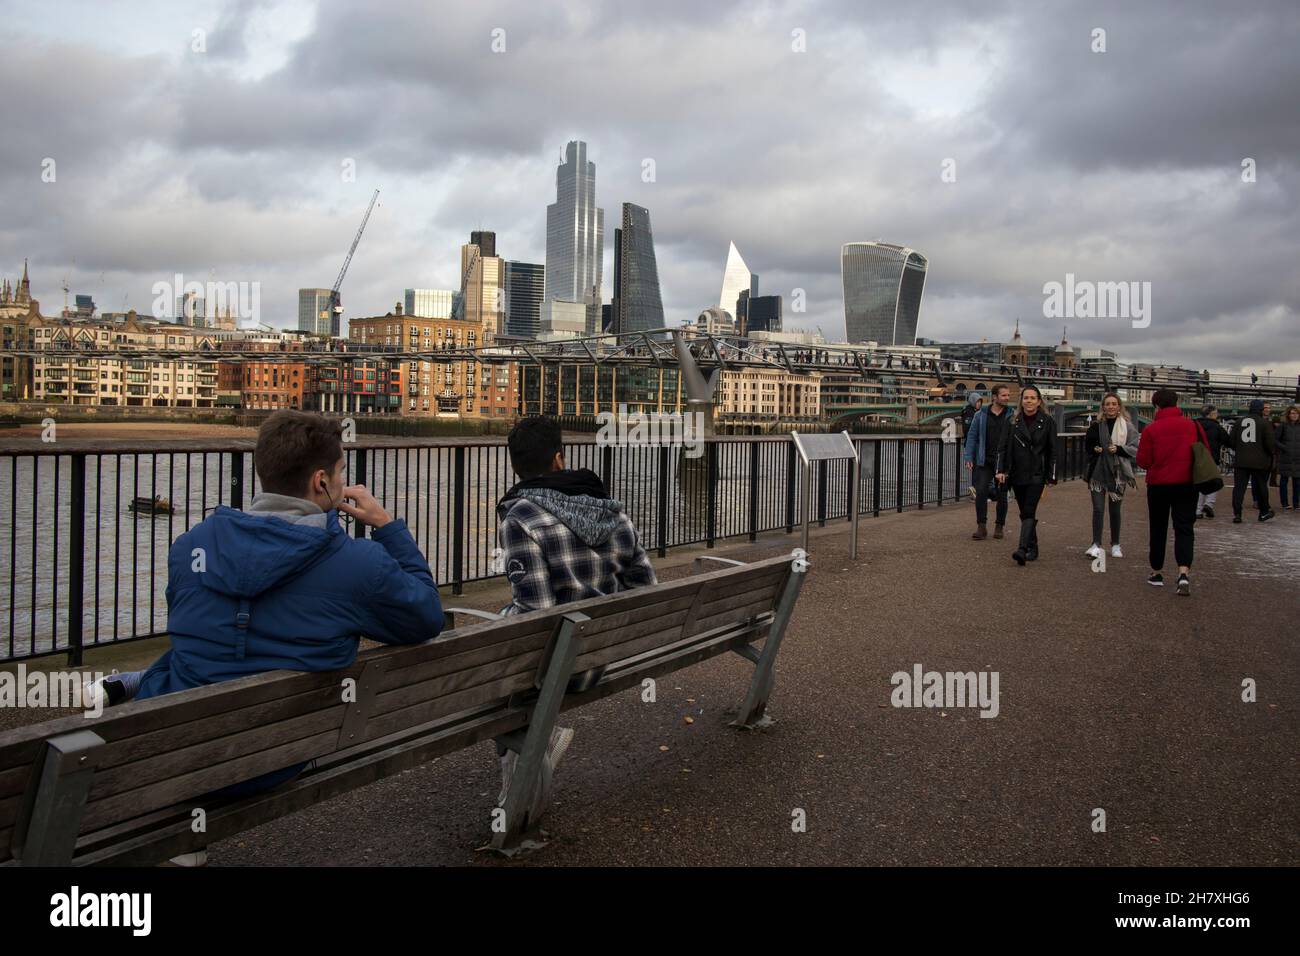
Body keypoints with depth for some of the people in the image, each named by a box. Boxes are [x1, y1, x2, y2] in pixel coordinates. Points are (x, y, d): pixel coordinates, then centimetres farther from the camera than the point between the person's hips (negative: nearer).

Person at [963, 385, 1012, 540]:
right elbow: (972, 436, 5)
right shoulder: (981, 415, 3)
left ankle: (999, 526, 22)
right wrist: (968, 458, -3)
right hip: (984, 461, 0)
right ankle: (981, 526, 0)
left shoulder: (1011, 417, 2)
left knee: (1001, 495, 7)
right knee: (981, 492, -9)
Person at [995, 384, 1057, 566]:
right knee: (1024, 513, 9)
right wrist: (1000, 470, -5)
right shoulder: (1013, 422, 6)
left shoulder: (1047, 422, 1)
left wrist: (1051, 477, -3)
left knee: (1029, 512, -13)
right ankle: (1032, 547, 20)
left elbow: (1052, 451, 1)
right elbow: (1004, 447, 6)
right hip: (1017, 475, 3)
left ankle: (1022, 549, -23)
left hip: (1036, 475, -3)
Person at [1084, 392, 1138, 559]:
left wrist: (1119, 449, -18)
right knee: (1098, 509, -7)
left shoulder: (1127, 426, -1)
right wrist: (1094, 449, -5)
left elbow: (1135, 449, -3)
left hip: (1118, 472, -1)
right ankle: (1096, 545, -7)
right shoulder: (1096, 425, 4)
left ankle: (1115, 545, 22)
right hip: (1098, 472, 1)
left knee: (1115, 510, 10)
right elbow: (1087, 445, 16)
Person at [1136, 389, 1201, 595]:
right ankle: (1184, 572, -17)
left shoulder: (1151, 429, -9)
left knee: (1158, 530, 13)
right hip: (1186, 485, 1)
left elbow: (1143, 461, -7)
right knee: (1184, 528, 1)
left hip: (1158, 485, -1)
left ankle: (1157, 572, 22)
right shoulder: (1192, 425, -1)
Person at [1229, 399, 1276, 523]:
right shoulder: (1265, 423, -6)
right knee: (1261, 487, 13)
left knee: (1239, 487, 1)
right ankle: (1264, 512, 26)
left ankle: (1236, 514, -7)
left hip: (1240, 461, 2)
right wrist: (1271, 454, 9)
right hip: (1260, 461, -2)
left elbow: (1232, 441, 6)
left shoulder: (1240, 422, 5)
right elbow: (1270, 442, -8)